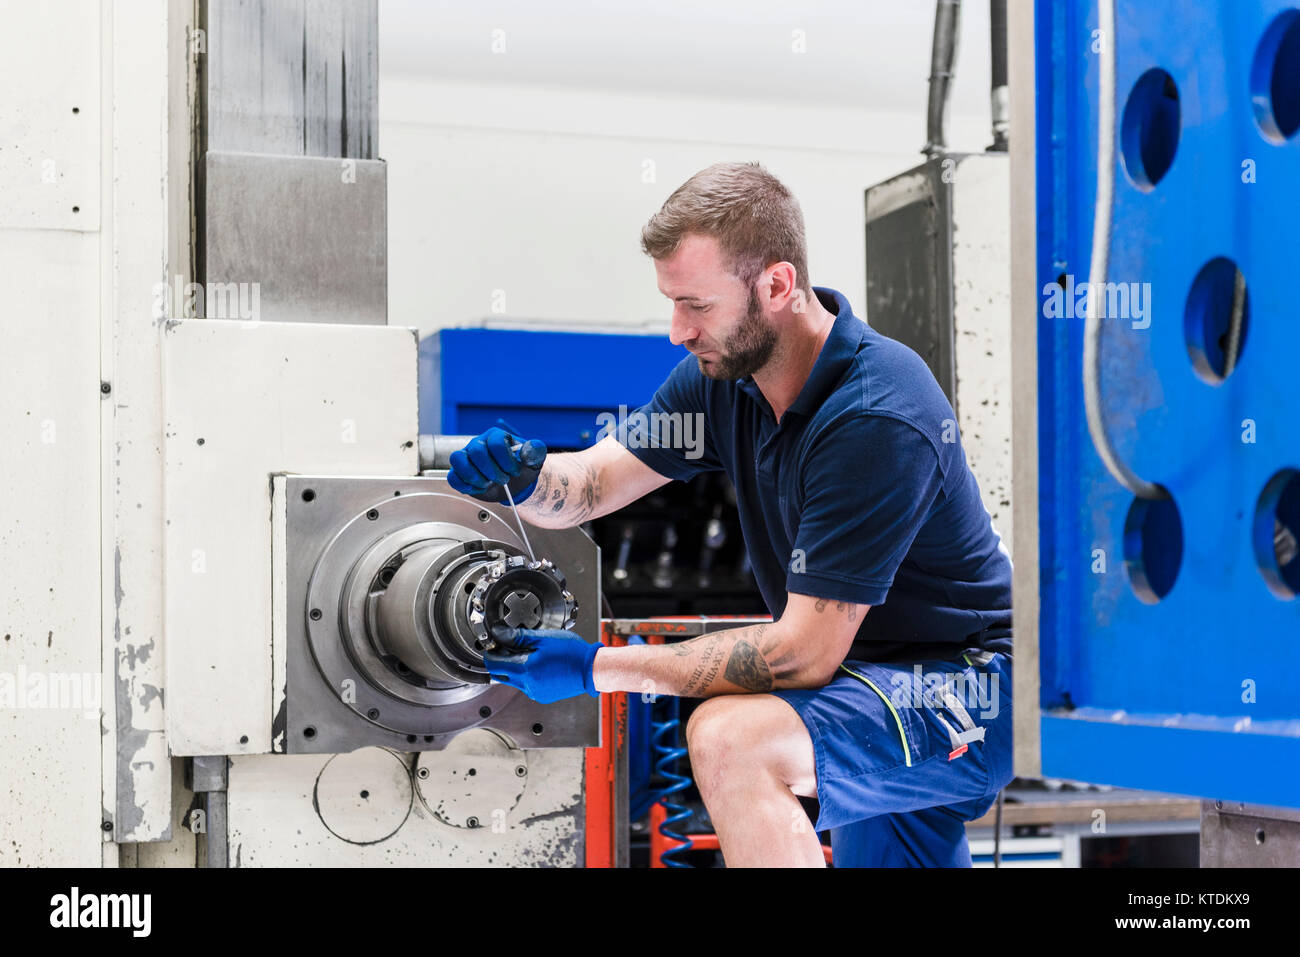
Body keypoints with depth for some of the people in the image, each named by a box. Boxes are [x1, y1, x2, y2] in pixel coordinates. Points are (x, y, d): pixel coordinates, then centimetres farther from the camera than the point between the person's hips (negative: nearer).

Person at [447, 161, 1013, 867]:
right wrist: (524, 476, -20)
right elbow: (586, 484, 5)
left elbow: (805, 651, -29)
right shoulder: (723, 373, -1)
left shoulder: (877, 418, -27)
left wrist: (596, 668, -27)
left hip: (969, 689, -9)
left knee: (733, 739, -30)